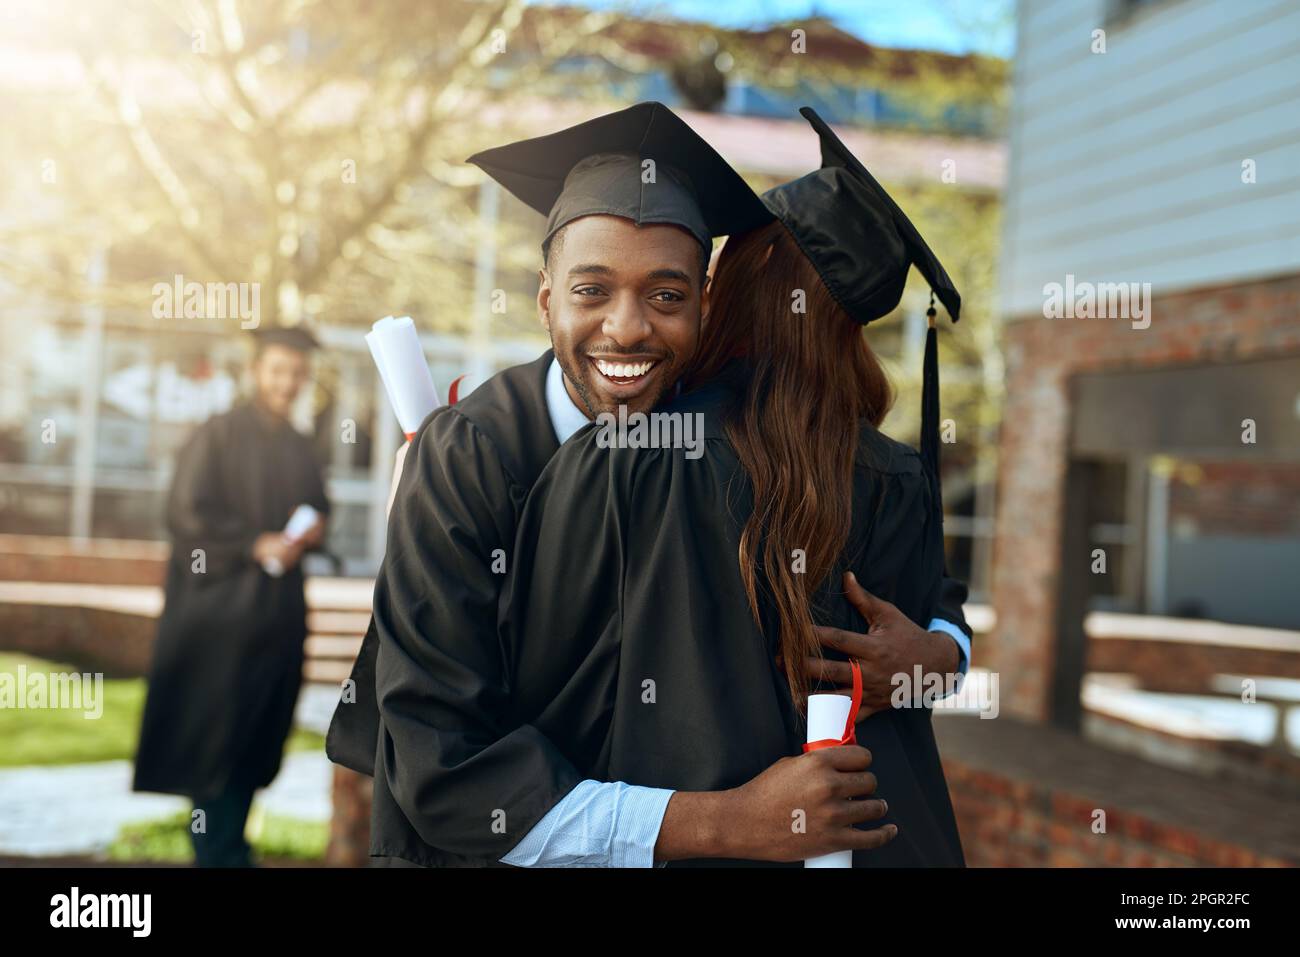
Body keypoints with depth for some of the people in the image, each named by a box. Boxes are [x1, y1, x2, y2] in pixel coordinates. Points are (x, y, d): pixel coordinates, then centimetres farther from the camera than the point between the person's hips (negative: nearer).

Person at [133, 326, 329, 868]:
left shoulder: (301, 452, 12)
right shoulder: (217, 436, -4)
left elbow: (319, 511, 21)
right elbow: (187, 513, -11)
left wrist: (312, 531, -2)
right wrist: (255, 546, -17)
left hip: (278, 614, 6)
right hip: (222, 609, -5)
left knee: (255, 739, 7)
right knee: (216, 732, -3)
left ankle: (224, 847, 17)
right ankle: (218, 852, 5)